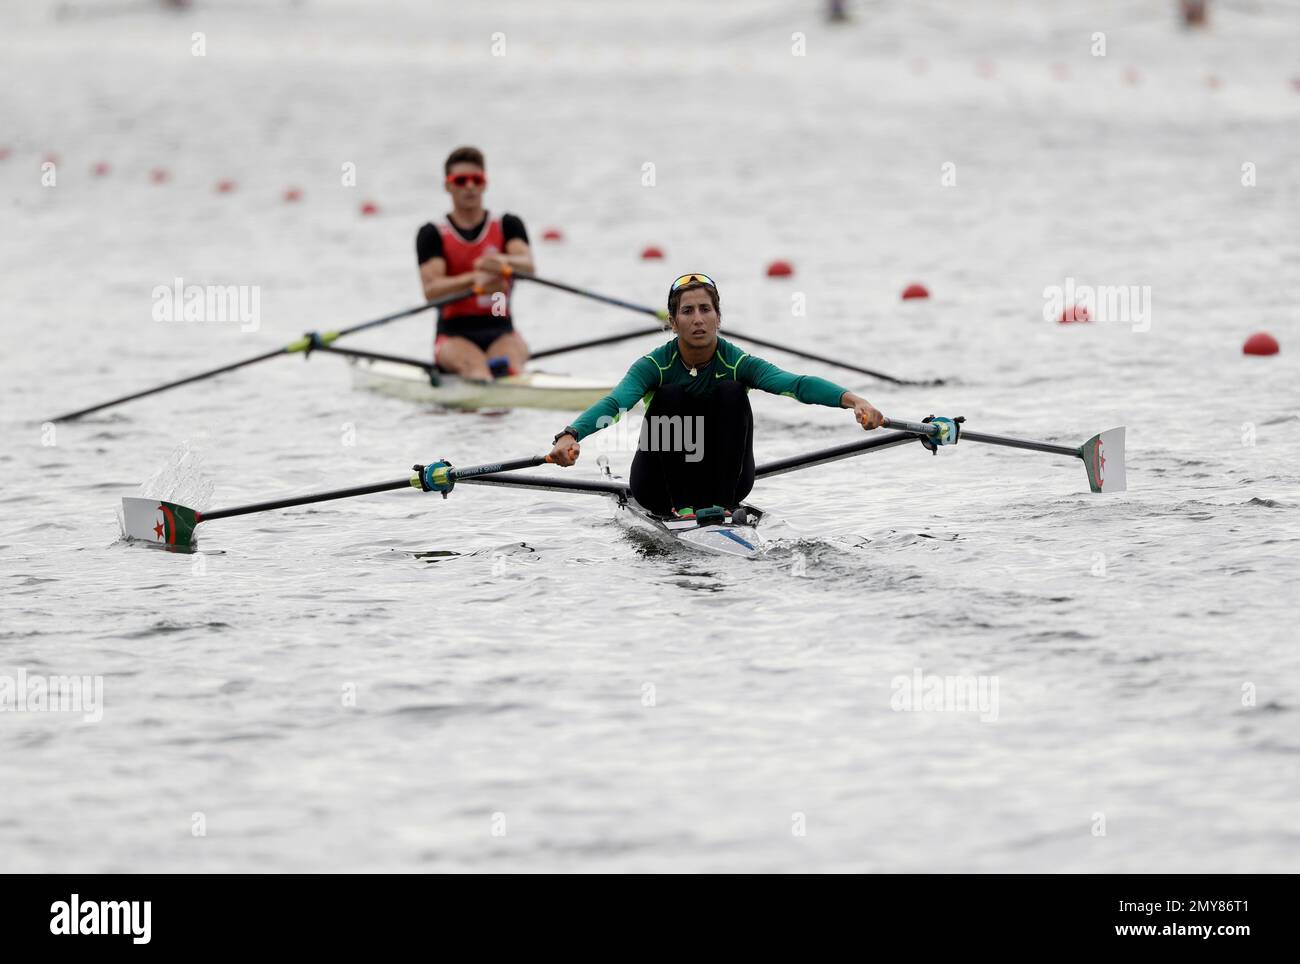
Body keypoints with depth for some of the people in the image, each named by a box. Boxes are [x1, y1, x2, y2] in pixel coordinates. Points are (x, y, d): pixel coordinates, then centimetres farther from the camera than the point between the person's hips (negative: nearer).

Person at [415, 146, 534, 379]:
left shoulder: (507, 226, 11)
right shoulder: (433, 235, 6)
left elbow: (528, 266, -9)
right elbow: (430, 290, -10)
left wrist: (502, 262, -34)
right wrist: (474, 279, -29)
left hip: (500, 332, 2)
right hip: (454, 334, -2)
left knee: (510, 356, -32)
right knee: (474, 364, -34)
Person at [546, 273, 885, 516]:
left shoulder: (738, 363, -12)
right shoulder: (654, 365, -15)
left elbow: (796, 383, -29)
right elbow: (615, 402, -33)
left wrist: (853, 400, -48)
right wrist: (570, 435, -55)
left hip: (723, 481, 1)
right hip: (661, 485, -1)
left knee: (731, 392, -21)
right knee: (670, 394, -24)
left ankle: (720, 505, -21)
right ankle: (682, 508, -26)